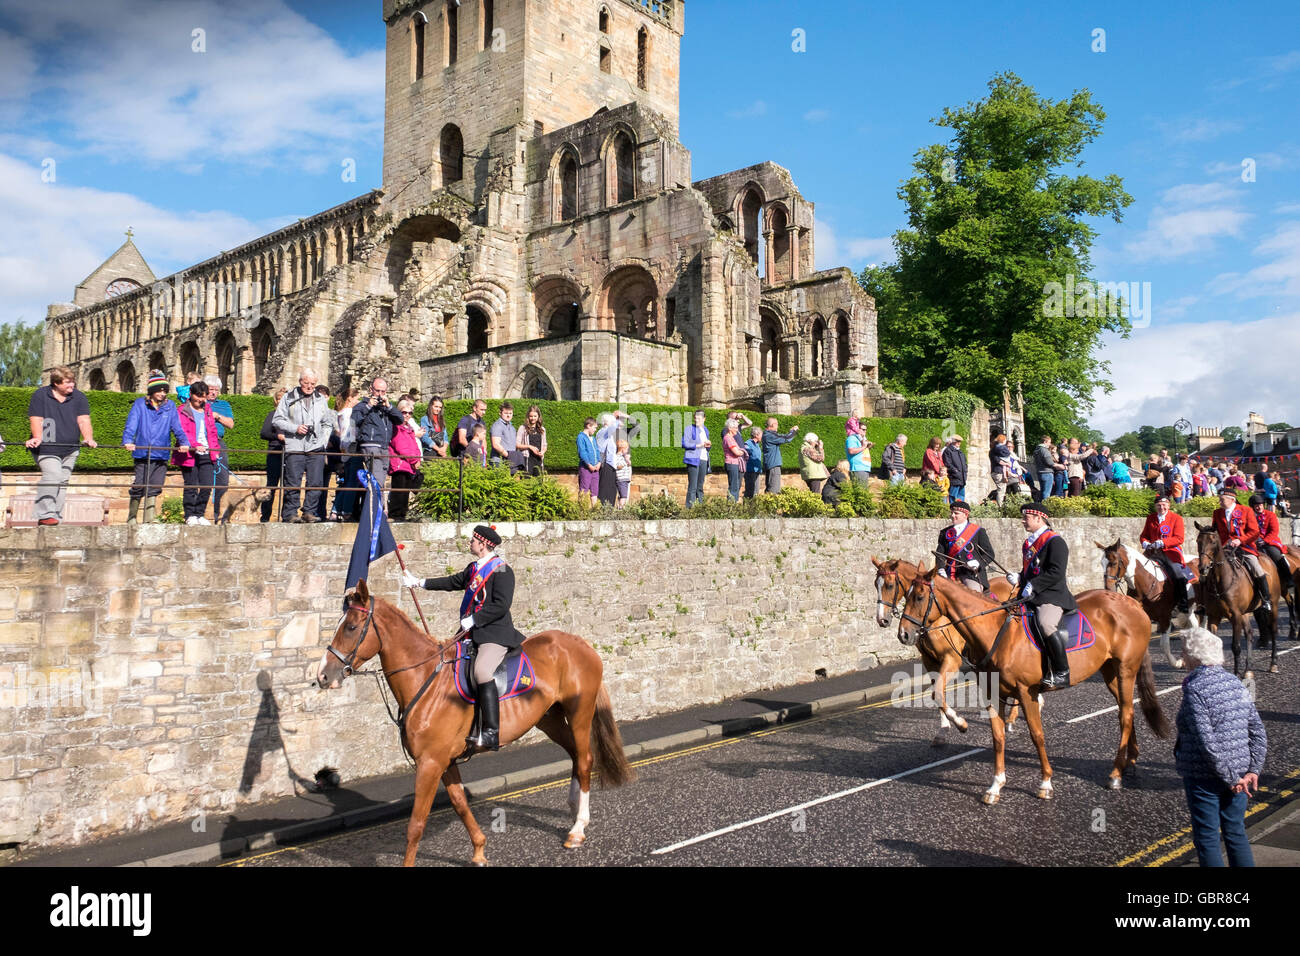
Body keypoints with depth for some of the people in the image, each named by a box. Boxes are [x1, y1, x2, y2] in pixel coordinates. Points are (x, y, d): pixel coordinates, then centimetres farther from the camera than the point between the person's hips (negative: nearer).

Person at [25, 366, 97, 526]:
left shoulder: (79, 397, 7)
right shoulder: (40, 396, 1)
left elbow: (83, 420, -3)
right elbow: (36, 419, -7)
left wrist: (88, 438, -20)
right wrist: (37, 438, -25)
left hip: (70, 450, 4)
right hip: (47, 449, -4)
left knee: (63, 482, 5)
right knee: (52, 475, -22)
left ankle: (56, 517, 12)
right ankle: (45, 514, -19)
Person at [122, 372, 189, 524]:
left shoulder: (170, 407, 12)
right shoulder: (139, 404, 4)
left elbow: (176, 427, 6)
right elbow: (131, 425, -5)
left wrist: (183, 443, -11)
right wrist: (127, 441, -23)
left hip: (162, 454, 2)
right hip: (142, 454, -2)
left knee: (154, 489, 2)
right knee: (139, 487, -1)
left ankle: (149, 521, 8)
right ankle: (131, 519, 16)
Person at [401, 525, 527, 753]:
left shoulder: (502, 571, -10)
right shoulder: (473, 568, 17)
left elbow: (501, 606, -18)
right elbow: (454, 582, 31)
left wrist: (473, 620, -18)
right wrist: (420, 583, 33)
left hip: (495, 633, -10)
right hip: (473, 633, 10)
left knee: (481, 671, -30)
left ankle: (490, 733, -31)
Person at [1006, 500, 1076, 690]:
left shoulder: (1055, 541, -7)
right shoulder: (1029, 543, 20)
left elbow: (1056, 573, -16)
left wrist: (1033, 586, -19)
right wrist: (1019, 578, 7)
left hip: (1052, 595, -10)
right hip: (1030, 596, 10)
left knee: (1046, 624, -33)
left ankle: (1062, 674, -24)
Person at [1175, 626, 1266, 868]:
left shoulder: (1194, 690, -18)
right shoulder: (1235, 683, 3)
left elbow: (1207, 741, -23)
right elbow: (1258, 732, 3)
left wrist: (1231, 778, -14)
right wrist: (1253, 770, 3)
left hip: (1203, 778, -7)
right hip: (1239, 772, 7)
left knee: (1206, 838, 7)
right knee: (1236, 832, 20)